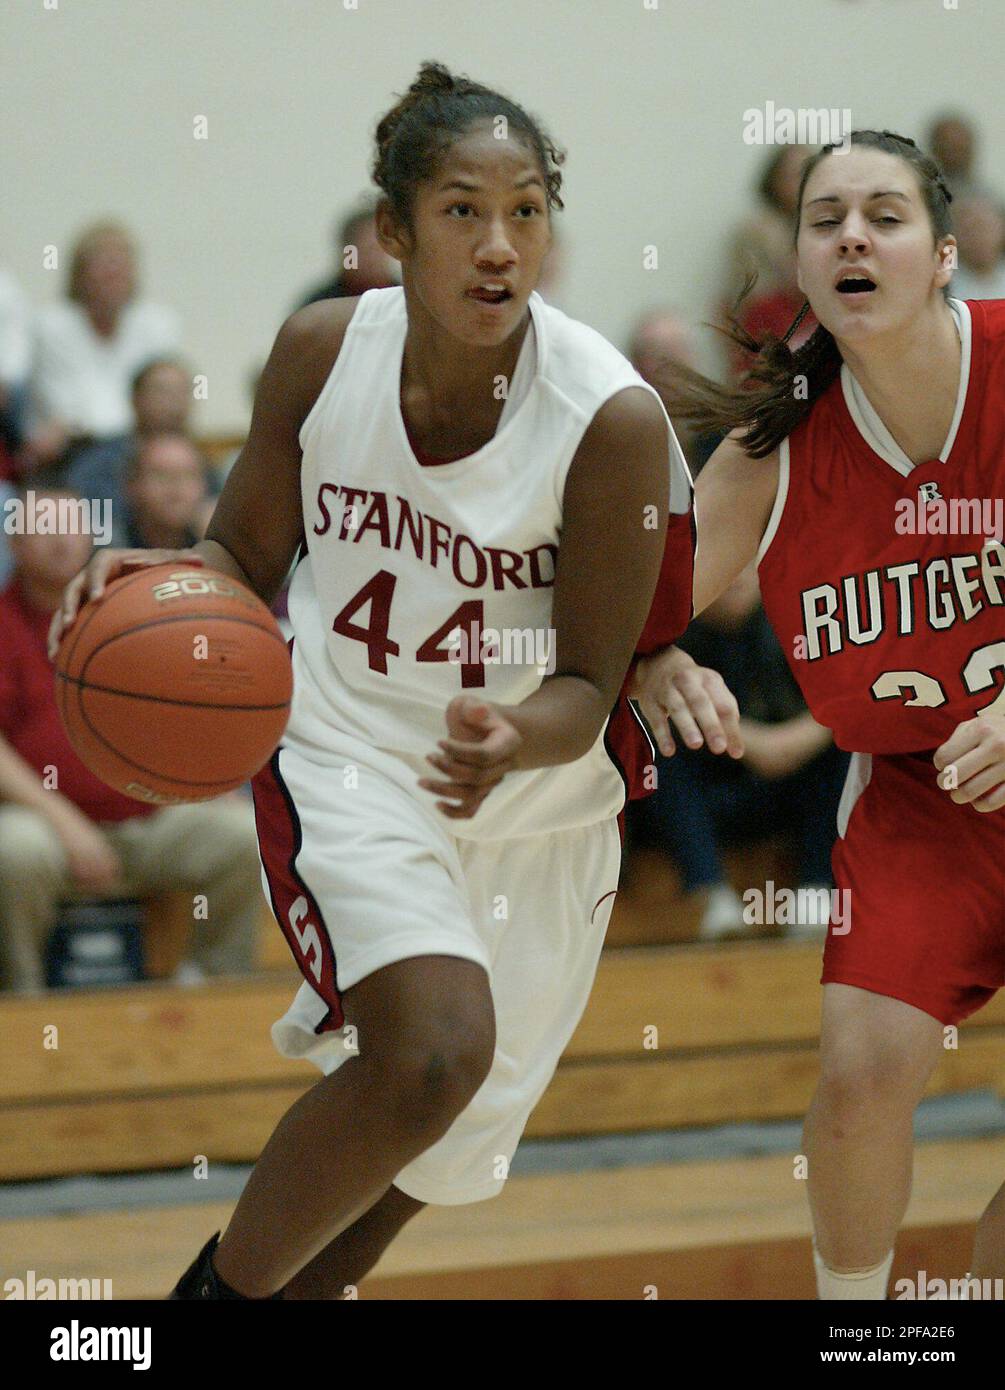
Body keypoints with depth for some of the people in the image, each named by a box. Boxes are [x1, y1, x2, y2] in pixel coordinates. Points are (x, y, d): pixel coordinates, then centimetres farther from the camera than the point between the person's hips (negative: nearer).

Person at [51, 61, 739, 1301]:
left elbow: (592, 684, -13)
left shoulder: (611, 419, -19)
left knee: (421, 1161, 12)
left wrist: (516, 739, -35)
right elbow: (247, 559, 4)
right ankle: (220, 1289, -8)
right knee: (435, 1047, -28)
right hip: (349, 760, -1)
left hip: (536, 811, 1)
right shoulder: (324, 351, -11)